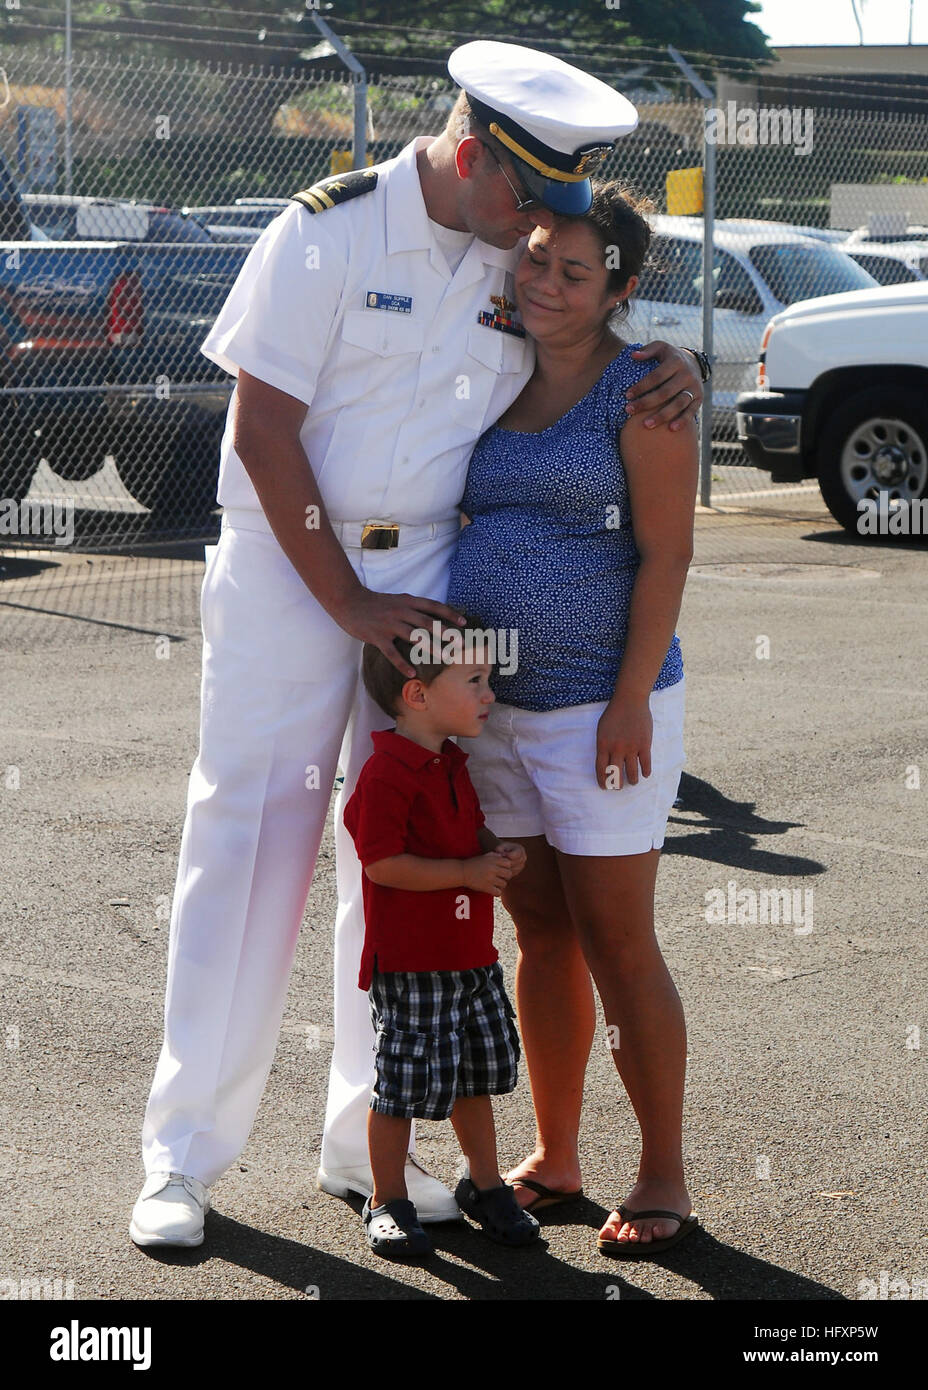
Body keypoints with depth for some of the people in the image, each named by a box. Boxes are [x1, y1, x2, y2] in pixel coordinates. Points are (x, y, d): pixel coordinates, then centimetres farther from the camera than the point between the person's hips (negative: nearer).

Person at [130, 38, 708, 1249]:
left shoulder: (525, 261, 5)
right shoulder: (327, 234, -11)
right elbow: (260, 434, -13)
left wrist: (676, 362, -3)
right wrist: (348, 603, -15)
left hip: (429, 578, 5)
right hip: (289, 562, -5)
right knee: (248, 848, -4)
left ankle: (366, 1141, 16)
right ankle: (186, 1153, 4)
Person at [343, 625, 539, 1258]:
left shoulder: (451, 763, 10)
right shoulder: (386, 774, -19)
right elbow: (383, 863, -24)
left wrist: (499, 851, 3)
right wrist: (468, 872, -22)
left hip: (471, 956, 9)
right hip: (408, 965, -9)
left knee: (477, 1072, 17)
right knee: (405, 1084, -1)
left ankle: (486, 1185, 32)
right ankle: (389, 1202, 14)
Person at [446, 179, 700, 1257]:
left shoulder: (640, 392, -8)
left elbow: (666, 553, -12)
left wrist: (631, 701, -17)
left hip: (600, 707, -6)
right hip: (494, 705, 6)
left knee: (617, 945, -3)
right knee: (541, 936, 12)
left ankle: (663, 1180, 8)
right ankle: (552, 1162, 21)